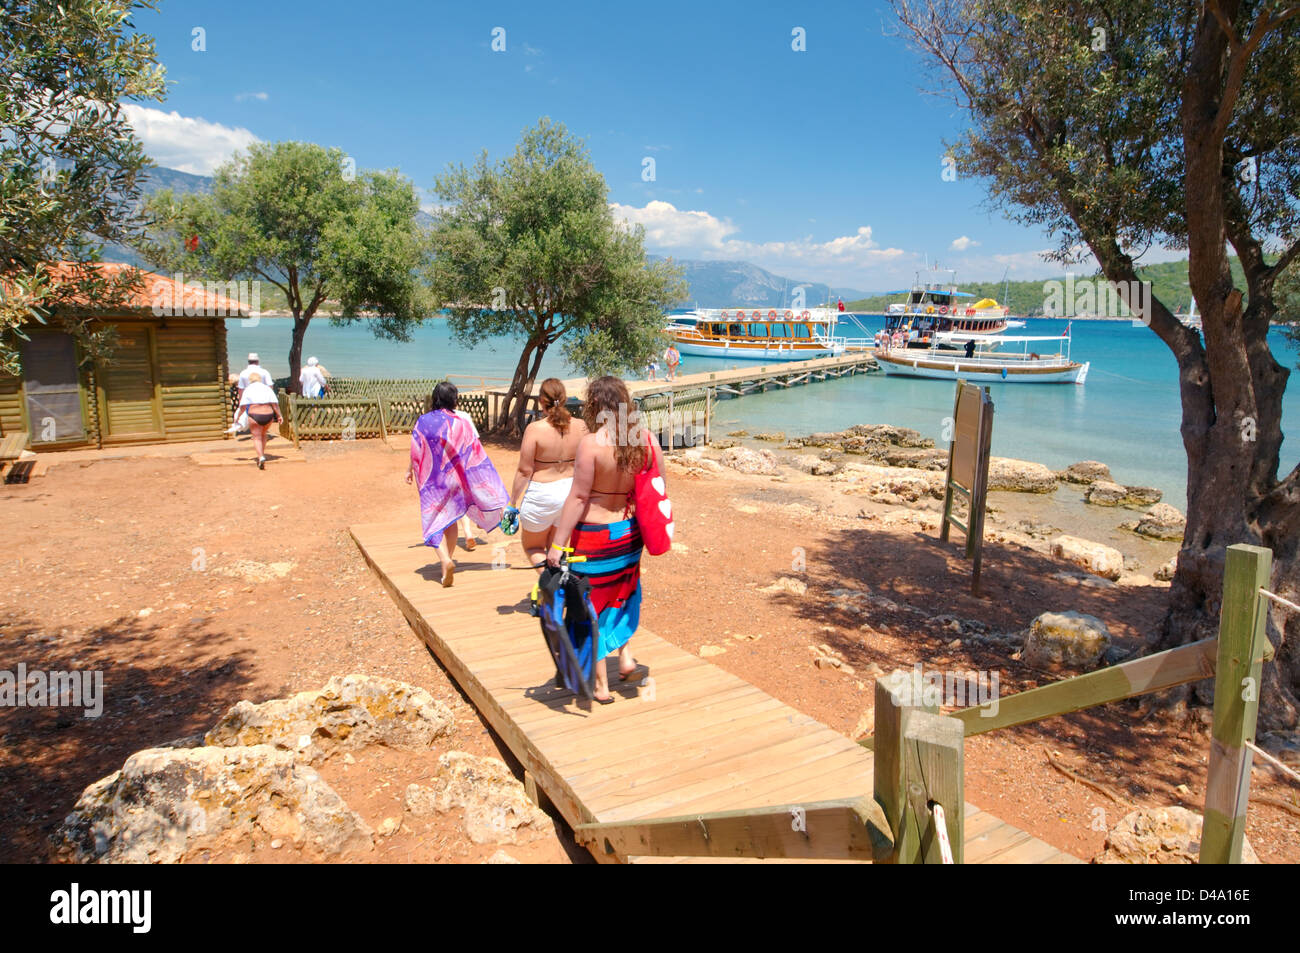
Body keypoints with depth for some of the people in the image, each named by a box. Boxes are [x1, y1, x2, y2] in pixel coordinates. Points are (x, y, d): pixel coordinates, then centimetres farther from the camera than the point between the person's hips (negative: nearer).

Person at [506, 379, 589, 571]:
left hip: (542, 495, -4)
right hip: (571, 491, 4)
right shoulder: (580, 426, -6)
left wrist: (512, 502, -4)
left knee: (532, 547, 18)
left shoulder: (535, 429, -17)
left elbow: (525, 470, -14)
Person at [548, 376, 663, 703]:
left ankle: (600, 684, 19)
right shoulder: (647, 440, -3)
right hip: (630, 531, 5)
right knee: (622, 592, 30)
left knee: (592, 605, 10)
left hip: (594, 536, -5)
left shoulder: (591, 443, -18)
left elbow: (578, 497, -18)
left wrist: (558, 544, -12)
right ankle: (625, 654, 25)